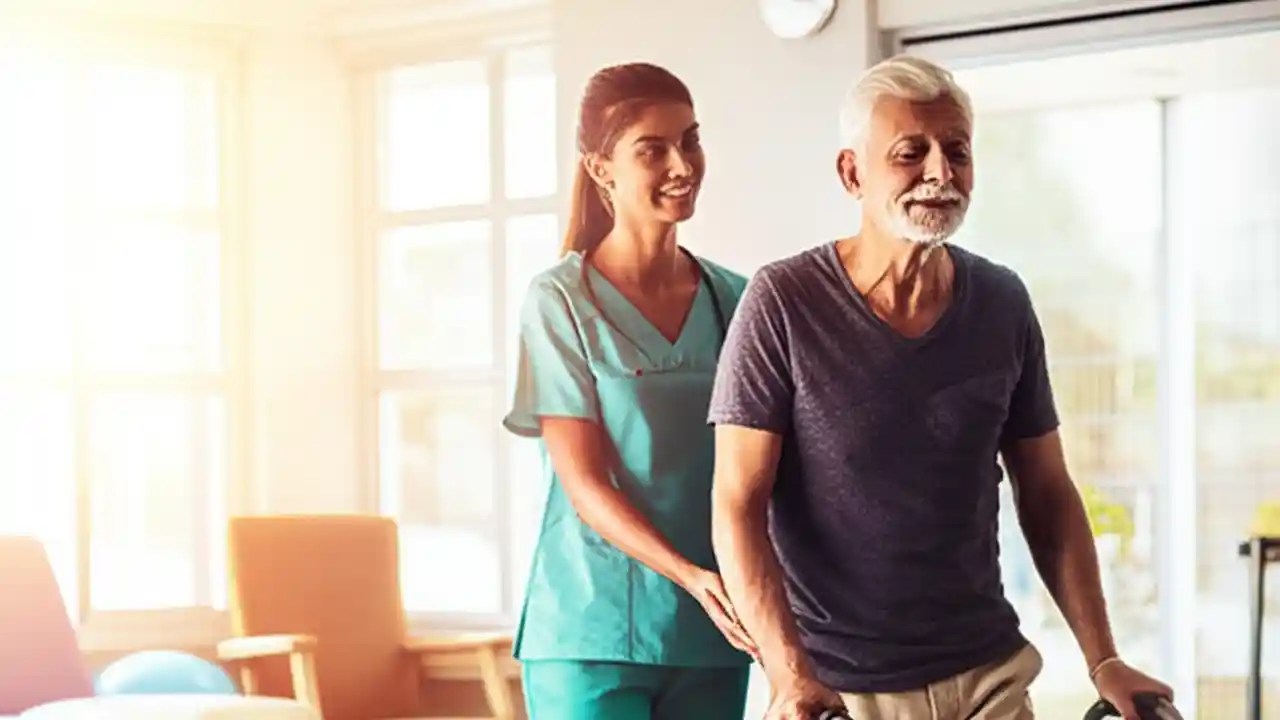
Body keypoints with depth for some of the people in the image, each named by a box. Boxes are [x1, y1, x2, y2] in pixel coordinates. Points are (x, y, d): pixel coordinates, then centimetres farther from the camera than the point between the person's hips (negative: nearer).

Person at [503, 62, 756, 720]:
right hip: (592, 631, -4)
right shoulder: (560, 301, -4)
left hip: (712, 636, 4)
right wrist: (693, 578, -22)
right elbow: (584, 483, -9)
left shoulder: (733, 299, 7)